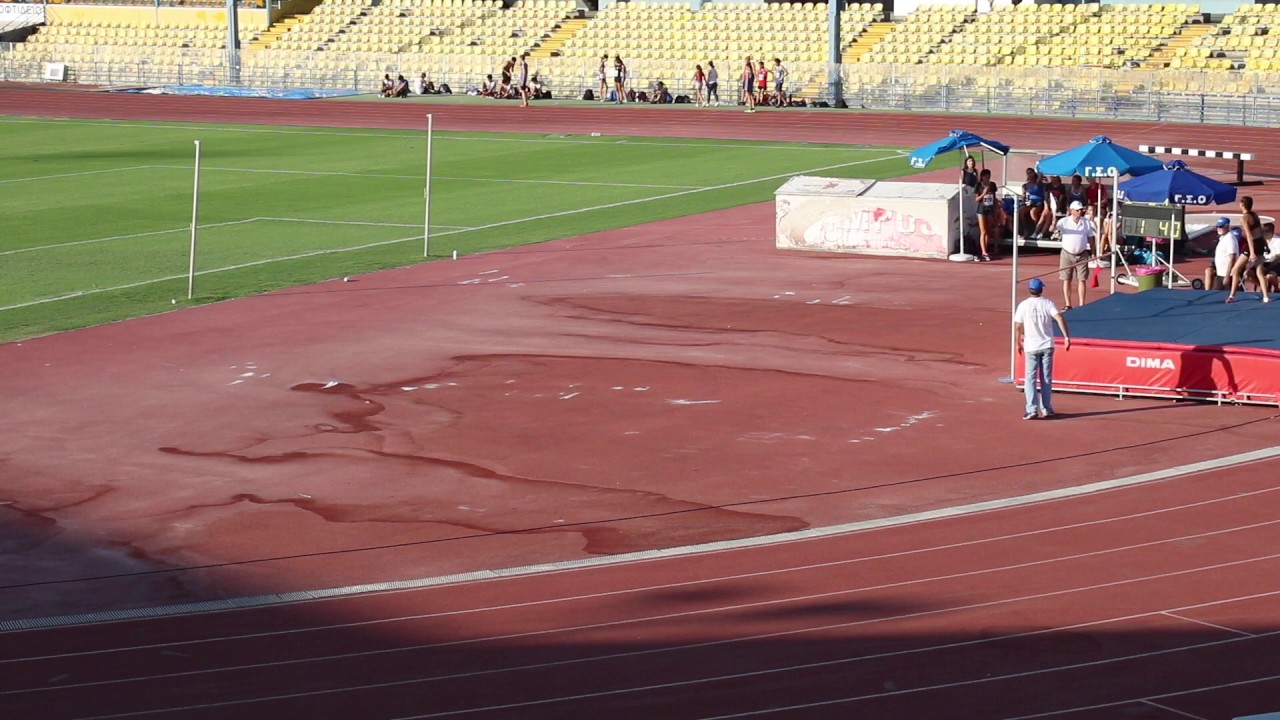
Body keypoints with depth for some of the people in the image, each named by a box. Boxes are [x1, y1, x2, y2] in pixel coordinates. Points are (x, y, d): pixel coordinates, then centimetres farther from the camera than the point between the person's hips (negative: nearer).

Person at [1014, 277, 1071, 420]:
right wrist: (1066, 337, -13)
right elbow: (1060, 318, -15)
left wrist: (1019, 343, 13)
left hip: (1031, 347, -1)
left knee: (1030, 379, 2)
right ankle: (1047, 409, 13)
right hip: (1047, 346, 1)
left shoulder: (1023, 305, -4)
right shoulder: (1048, 303, -2)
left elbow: (1018, 327, -2)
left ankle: (1032, 410, -8)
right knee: (1046, 379, 11)